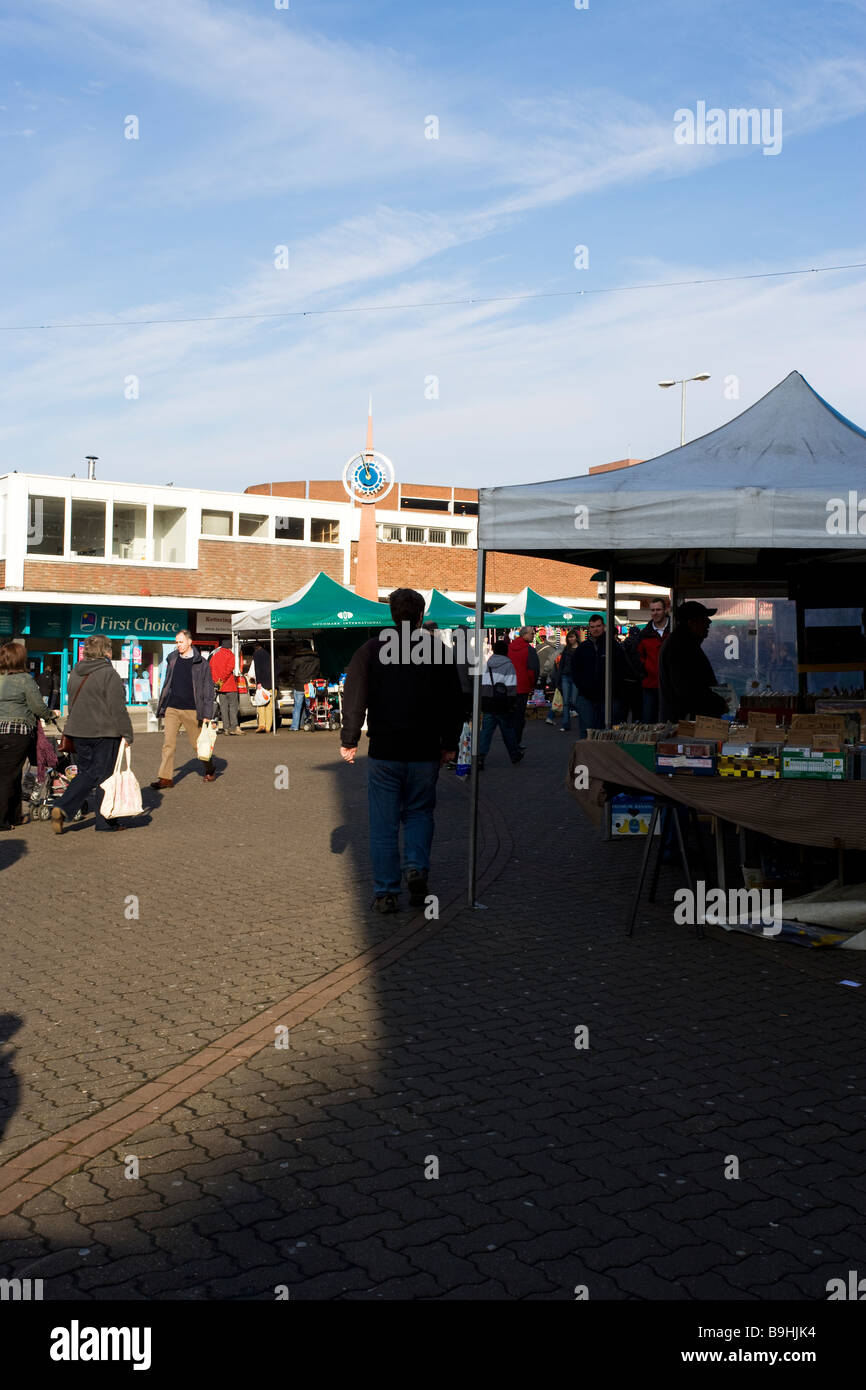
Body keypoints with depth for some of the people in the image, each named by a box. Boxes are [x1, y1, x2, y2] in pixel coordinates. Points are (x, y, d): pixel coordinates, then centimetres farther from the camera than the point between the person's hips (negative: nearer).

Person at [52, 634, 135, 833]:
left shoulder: (76, 673, 10)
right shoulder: (109, 673, -13)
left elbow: (72, 704, 18)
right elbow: (117, 708, -14)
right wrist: (126, 734, -9)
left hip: (79, 732, 7)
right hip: (105, 732, -6)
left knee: (86, 773, 15)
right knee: (104, 775, 3)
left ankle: (61, 809, -3)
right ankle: (105, 821, 10)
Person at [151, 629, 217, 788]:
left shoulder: (201, 663, -4)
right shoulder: (172, 659, 9)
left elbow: (208, 690, -4)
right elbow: (167, 684, 17)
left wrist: (207, 714, -9)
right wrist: (161, 705, 14)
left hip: (191, 710, -4)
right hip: (172, 708, 4)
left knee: (198, 744, 7)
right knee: (168, 744, -4)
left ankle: (210, 770, 29)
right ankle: (166, 777, -2)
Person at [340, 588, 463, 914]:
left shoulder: (371, 649, 0)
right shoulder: (438, 649, 1)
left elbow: (354, 699, -3)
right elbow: (454, 702, 5)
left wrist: (349, 741, 3)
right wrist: (450, 744, 13)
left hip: (384, 752, 0)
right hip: (426, 752, 1)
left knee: (384, 823, 6)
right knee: (419, 812, 17)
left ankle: (385, 893, 8)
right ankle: (417, 866, -5)